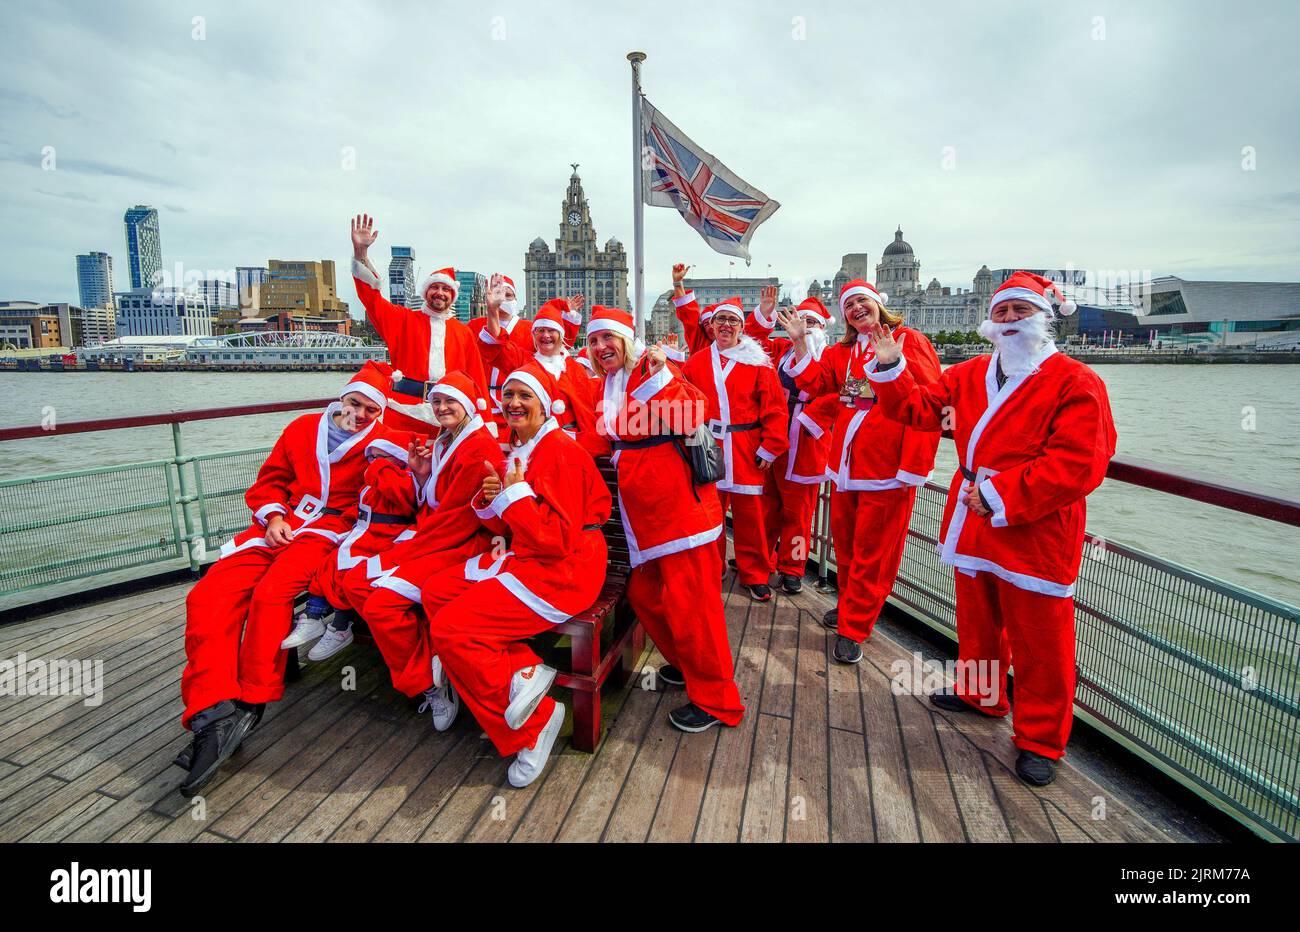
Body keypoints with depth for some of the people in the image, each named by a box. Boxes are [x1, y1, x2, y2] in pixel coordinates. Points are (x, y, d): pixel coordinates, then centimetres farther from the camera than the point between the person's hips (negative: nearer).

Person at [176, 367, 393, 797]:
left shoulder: (381, 442, 5)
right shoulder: (303, 427, 17)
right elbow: (270, 480, 21)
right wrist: (273, 516, 3)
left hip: (328, 529, -5)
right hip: (280, 526, 5)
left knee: (271, 593, -30)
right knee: (207, 596, -15)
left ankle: (249, 704, -18)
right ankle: (214, 710, -22)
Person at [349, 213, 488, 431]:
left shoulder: (463, 332, 15)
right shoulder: (405, 319, 14)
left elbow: (476, 379, 11)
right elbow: (372, 299, 2)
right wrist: (360, 252, -9)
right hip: (403, 410, -1)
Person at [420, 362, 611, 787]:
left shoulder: (560, 450, -17)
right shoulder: (517, 448, 13)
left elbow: (559, 539, -23)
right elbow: (507, 527, 17)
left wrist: (515, 493, -19)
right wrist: (490, 500, -3)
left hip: (561, 571, -10)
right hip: (522, 558, 10)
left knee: (450, 629, -16)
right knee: (434, 593, 5)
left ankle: (532, 727, -2)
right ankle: (524, 669, -4)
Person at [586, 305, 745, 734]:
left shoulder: (654, 369, -8)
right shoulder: (605, 385, 14)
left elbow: (690, 419, -21)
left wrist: (660, 378, -28)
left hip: (676, 497, -8)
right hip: (640, 504, 8)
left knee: (688, 600, -3)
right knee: (644, 592, 15)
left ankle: (715, 700, 12)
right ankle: (684, 663, 38)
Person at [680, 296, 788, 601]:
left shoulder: (758, 362, 1)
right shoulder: (696, 363, 7)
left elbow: (774, 408, -3)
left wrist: (770, 448, -8)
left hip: (747, 450, -2)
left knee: (749, 513, 4)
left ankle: (755, 576, 19)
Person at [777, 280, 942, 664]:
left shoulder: (909, 341, -4)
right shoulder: (841, 351, 16)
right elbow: (817, 384, 5)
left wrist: (913, 465, -16)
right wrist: (800, 343, -3)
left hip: (887, 465, -6)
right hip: (847, 461, 6)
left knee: (872, 550, 2)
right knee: (844, 540, 16)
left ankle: (853, 628, 13)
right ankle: (850, 606, 36)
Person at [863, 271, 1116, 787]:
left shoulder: (1075, 383, -12)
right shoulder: (969, 375, 9)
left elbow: (1078, 465, -21)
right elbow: (916, 407, 9)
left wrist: (999, 492, -22)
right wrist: (890, 367, -8)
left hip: (1035, 534, -6)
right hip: (974, 525, 6)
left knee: (1039, 640, 6)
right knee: (977, 619, 22)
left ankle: (1040, 740, 24)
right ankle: (979, 693, 45)